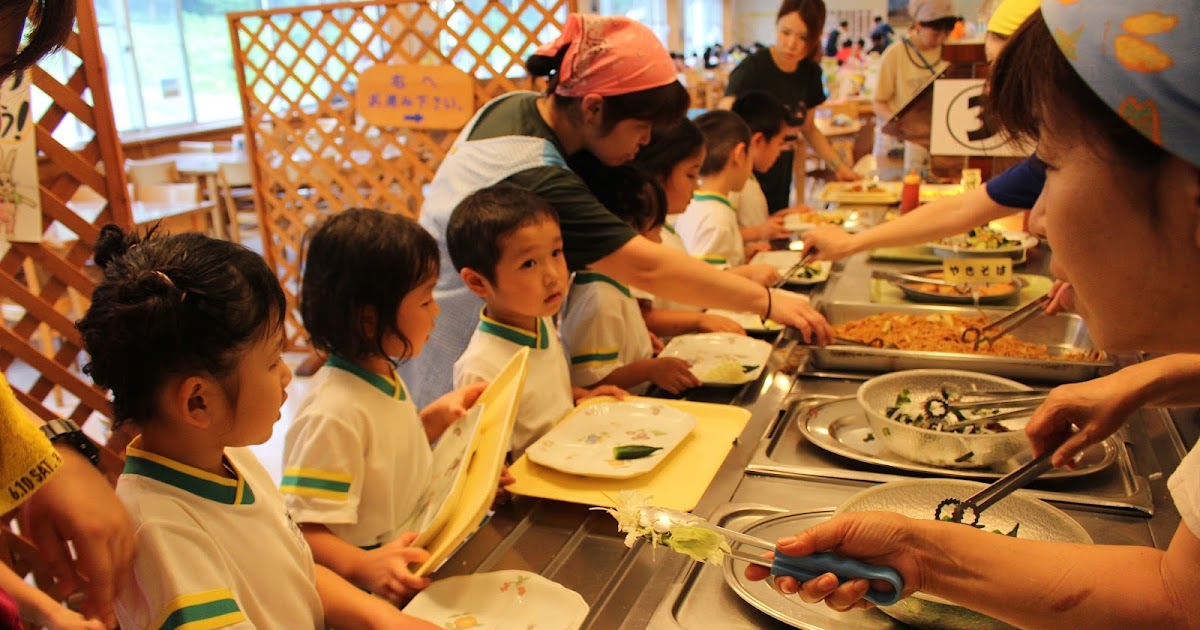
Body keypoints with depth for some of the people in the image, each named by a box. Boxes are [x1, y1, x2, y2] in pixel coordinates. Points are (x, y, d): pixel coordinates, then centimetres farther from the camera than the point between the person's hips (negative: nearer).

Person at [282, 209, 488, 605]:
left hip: (414, 568, 9)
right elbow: (304, 532, -22)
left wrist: (435, 417, 7)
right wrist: (363, 567, -38)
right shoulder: (333, 415, -23)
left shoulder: (384, 375, 7)